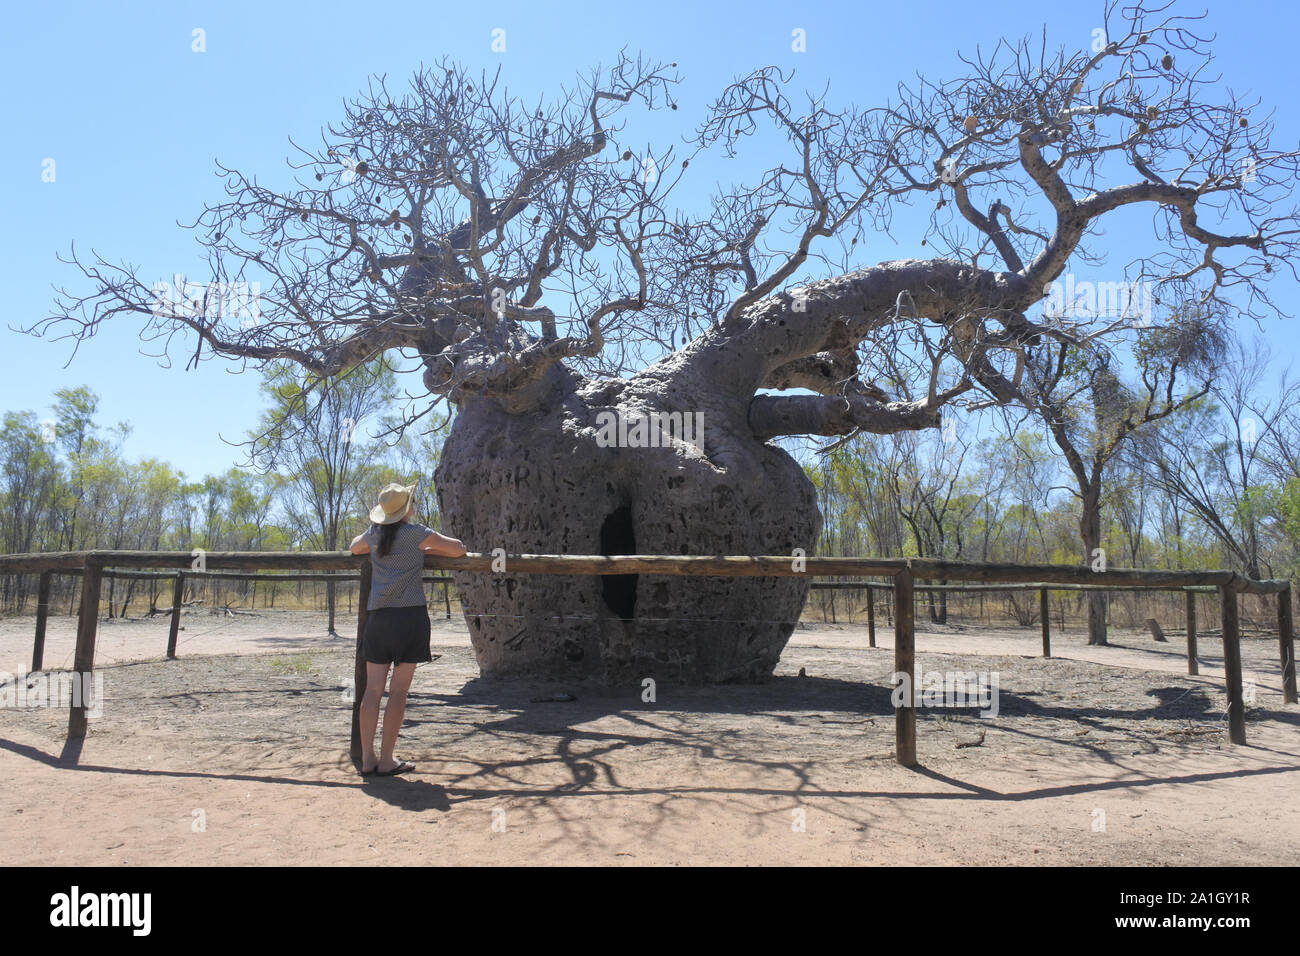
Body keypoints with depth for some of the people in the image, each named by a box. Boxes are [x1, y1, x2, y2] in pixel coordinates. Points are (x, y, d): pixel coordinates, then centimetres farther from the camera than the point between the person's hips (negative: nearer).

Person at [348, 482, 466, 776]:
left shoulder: (374, 534, 11)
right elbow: (458, 549, 3)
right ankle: (386, 760, 4)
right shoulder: (417, 532, -3)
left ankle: (367, 759, 12)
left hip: (378, 617, 5)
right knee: (398, 691, 0)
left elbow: (353, 547, 33)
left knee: (372, 689, 8)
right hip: (410, 615, -5)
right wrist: (427, 549, 16)